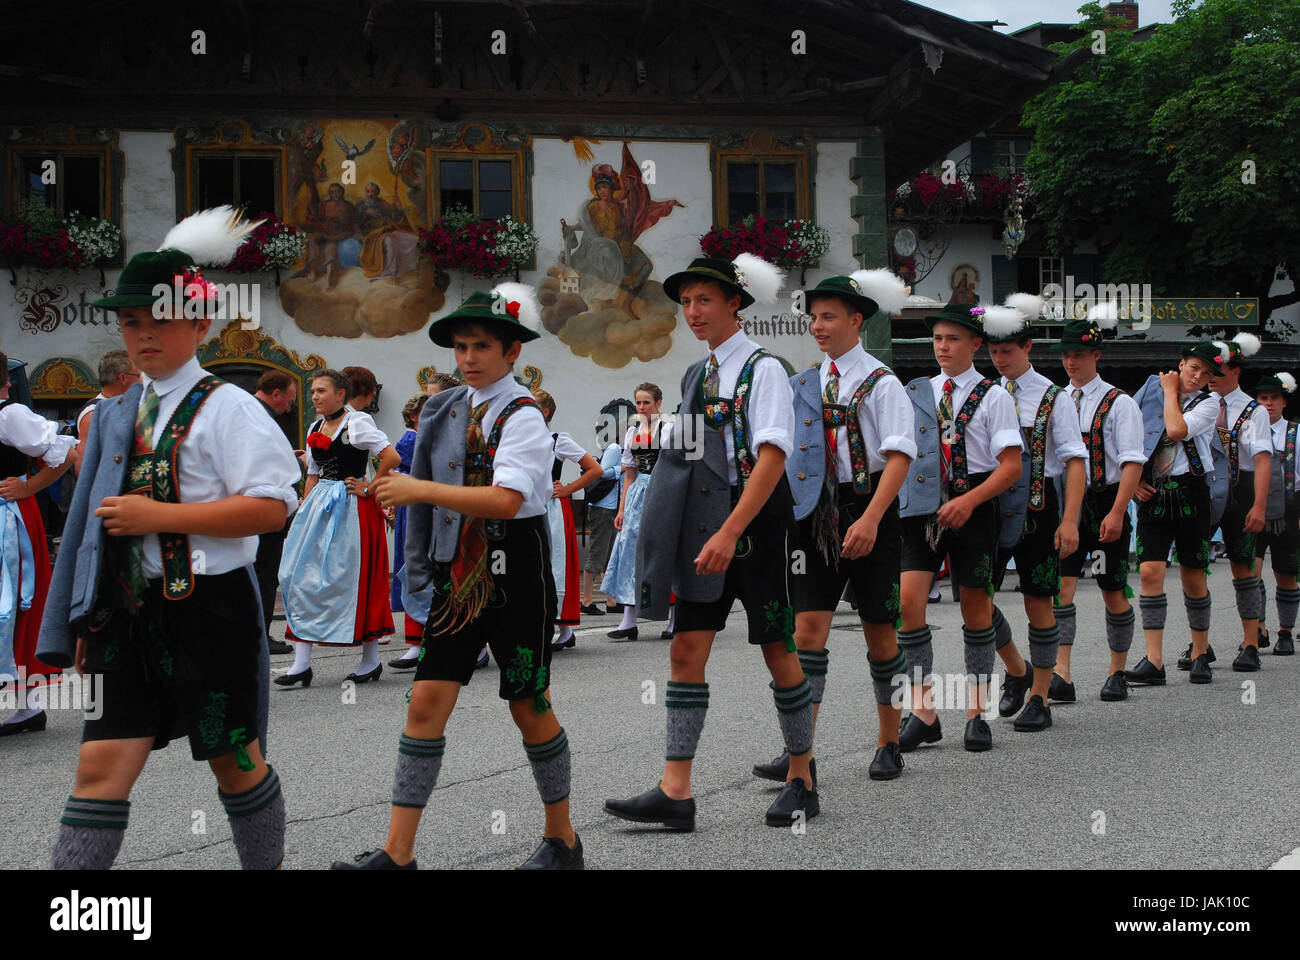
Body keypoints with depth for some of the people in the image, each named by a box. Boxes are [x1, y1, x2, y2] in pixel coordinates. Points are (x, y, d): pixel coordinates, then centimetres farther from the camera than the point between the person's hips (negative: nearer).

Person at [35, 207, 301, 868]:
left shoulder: (226, 408, -7)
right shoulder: (116, 414, 14)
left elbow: (271, 507, -17)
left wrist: (159, 515, -19)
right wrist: (88, 617, 16)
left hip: (209, 608, -5)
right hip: (129, 609, 5)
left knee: (233, 759, 8)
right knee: (101, 764, -1)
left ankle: (265, 865, 28)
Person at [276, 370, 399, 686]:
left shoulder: (357, 423, -8)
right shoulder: (315, 429, 15)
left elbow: (392, 457, -16)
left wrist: (368, 489, -11)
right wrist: (301, 516, 12)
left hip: (351, 507, -7)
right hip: (319, 506, 7)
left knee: (357, 579, -1)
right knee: (302, 577, 0)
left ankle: (371, 660, 11)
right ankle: (301, 663, 1)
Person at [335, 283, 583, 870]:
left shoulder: (523, 417, -10)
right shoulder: (444, 410, 10)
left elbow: (505, 500, -24)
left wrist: (420, 490, -24)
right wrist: (421, 567, 13)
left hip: (514, 575, -6)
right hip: (457, 573, 6)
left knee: (529, 708, 4)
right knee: (427, 700, -1)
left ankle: (561, 839, 22)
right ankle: (398, 852, 1)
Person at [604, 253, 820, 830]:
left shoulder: (763, 368, -7)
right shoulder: (695, 375, 14)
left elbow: (772, 457, -17)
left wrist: (730, 532, -25)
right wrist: (709, 532, 13)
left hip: (756, 519, -6)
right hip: (705, 521, 6)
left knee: (778, 650, 3)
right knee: (687, 650, -1)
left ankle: (802, 780, 17)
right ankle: (675, 792, -1)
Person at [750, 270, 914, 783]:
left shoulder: (881, 383, -4)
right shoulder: (804, 385, 12)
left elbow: (899, 456, -14)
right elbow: (786, 453, 17)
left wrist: (871, 519, -25)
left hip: (868, 513, -4)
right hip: (816, 514, 4)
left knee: (879, 632, 6)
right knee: (808, 628, -6)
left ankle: (889, 745, 20)